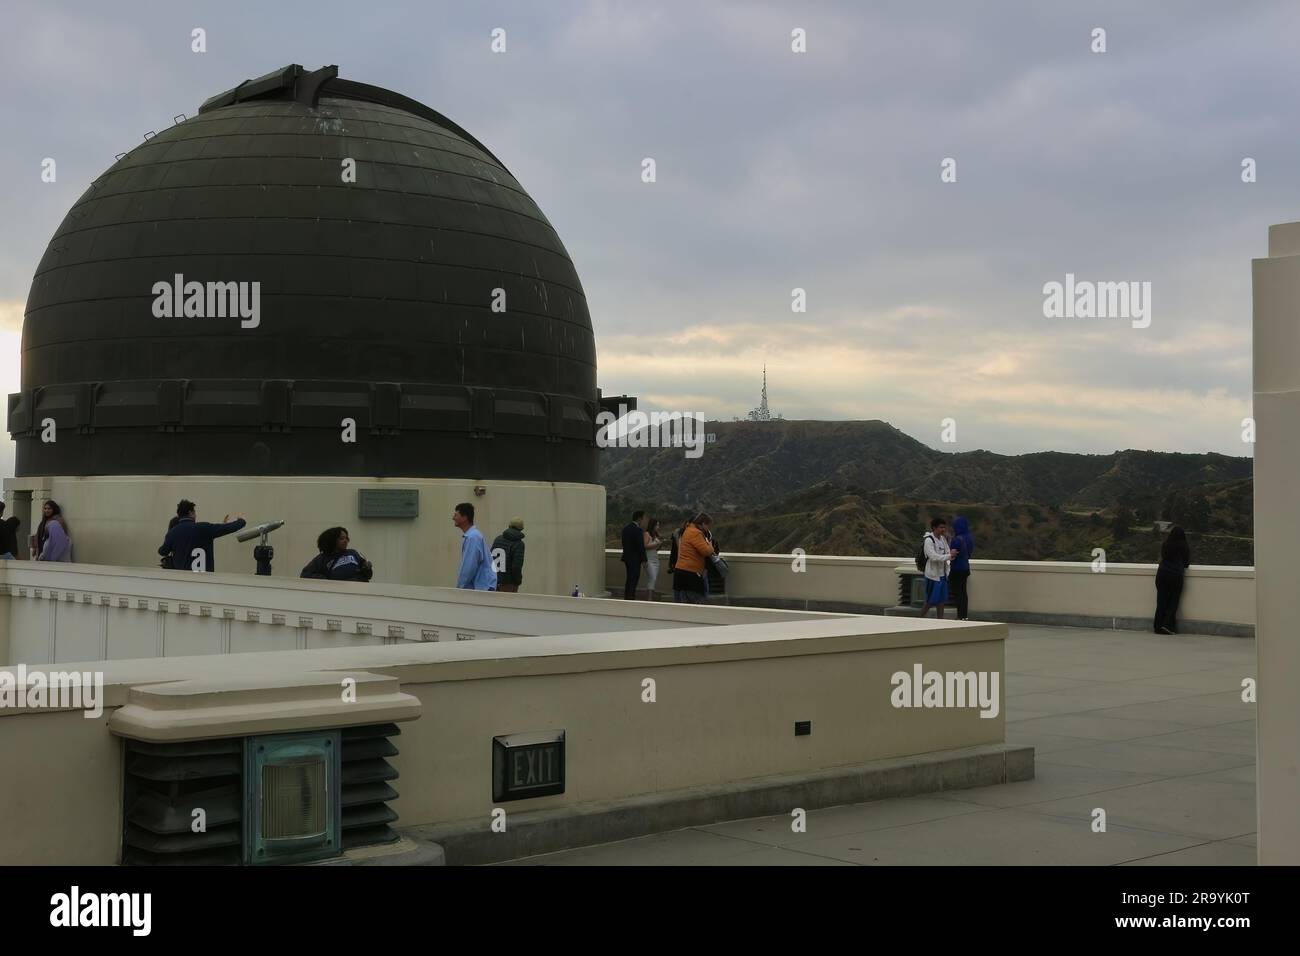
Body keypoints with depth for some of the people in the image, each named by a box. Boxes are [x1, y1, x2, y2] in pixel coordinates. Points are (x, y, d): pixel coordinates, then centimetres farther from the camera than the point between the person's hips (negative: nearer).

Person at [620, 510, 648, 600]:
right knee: (633, 580, -4)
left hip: (627, 558, 8)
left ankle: (626, 599, 20)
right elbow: (641, 546, -18)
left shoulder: (626, 528, 9)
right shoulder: (638, 530, -17)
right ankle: (631, 599, -5)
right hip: (635, 559, -8)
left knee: (629, 580, 16)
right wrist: (643, 558, -9)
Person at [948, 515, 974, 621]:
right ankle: (965, 616, 20)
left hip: (957, 569, -8)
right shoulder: (970, 537, 3)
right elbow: (971, 552, 12)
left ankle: (961, 616, 1)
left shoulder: (957, 539, -21)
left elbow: (953, 555, -18)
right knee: (964, 592, 16)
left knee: (957, 593, 0)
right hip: (966, 567, 8)